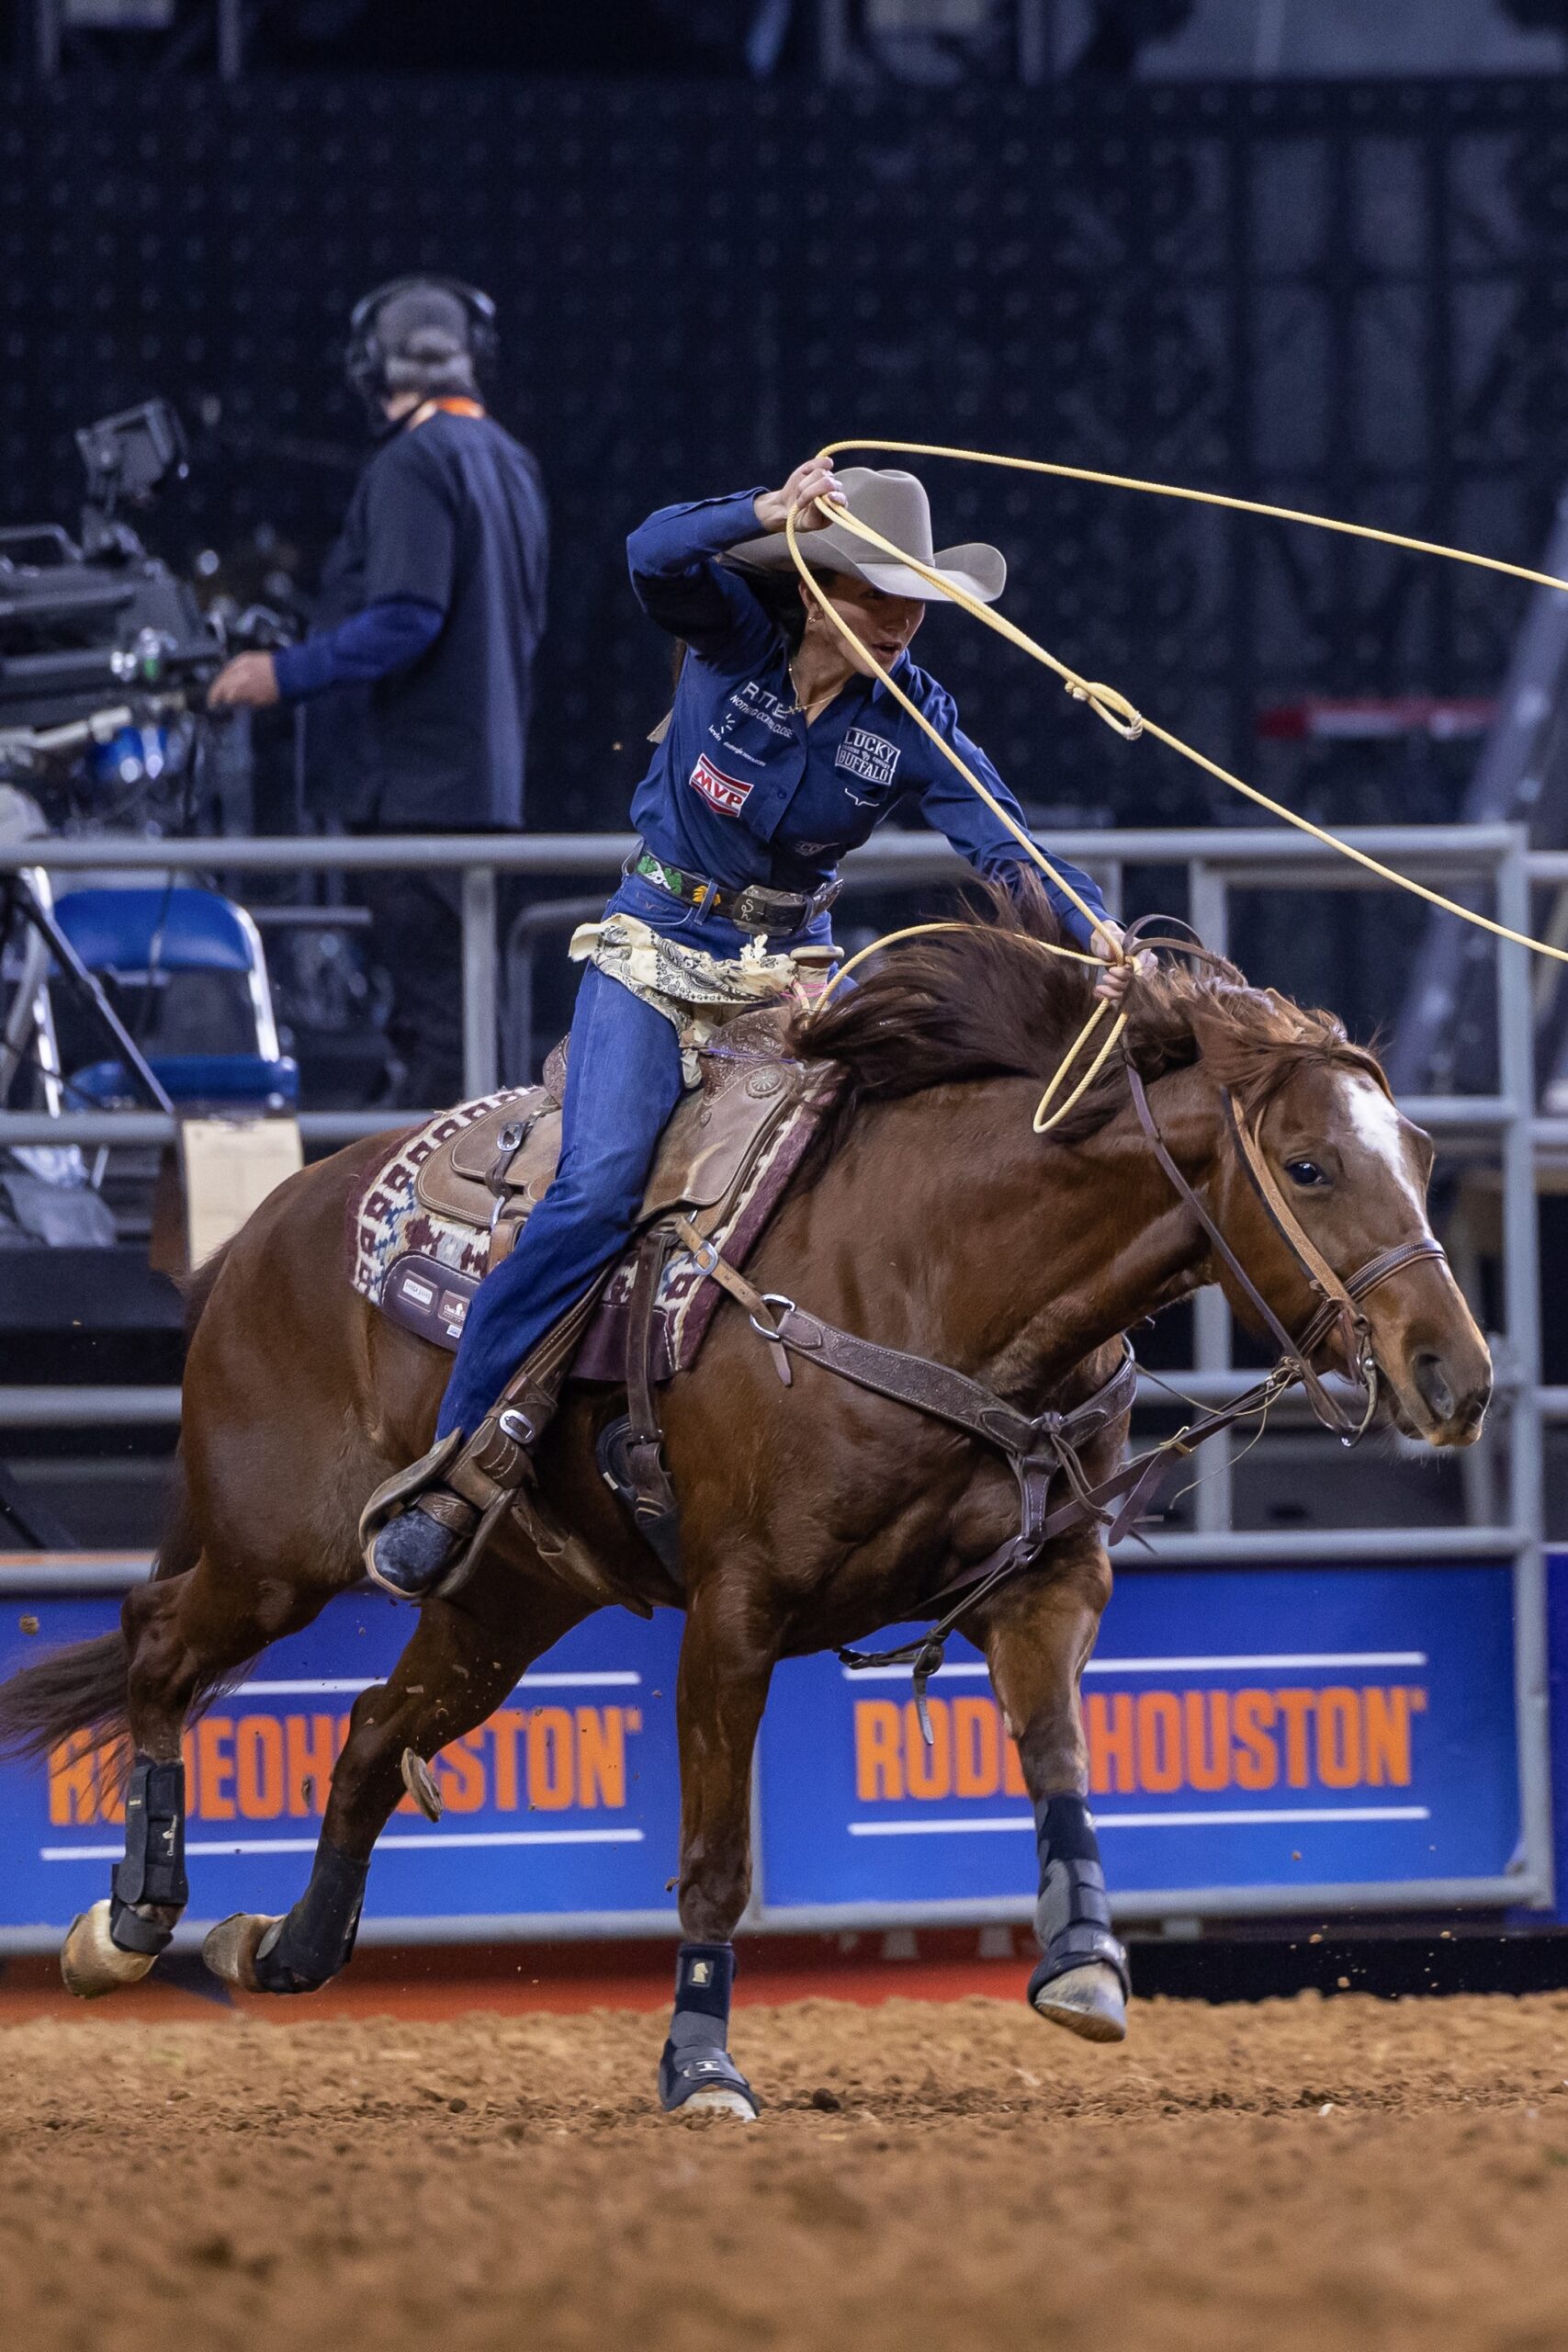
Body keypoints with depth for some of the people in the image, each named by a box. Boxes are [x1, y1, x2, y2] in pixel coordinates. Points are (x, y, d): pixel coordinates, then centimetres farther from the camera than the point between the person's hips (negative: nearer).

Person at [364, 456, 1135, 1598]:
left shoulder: (912, 719, -6)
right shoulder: (737, 637, -11)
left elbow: (1001, 837, -18)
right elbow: (657, 556, -32)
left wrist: (1094, 927, -37)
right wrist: (772, 513, -51)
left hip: (796, 958, 4)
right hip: (666, 938, -4)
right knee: (599, 1187, -22)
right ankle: (453, 1469, -18)